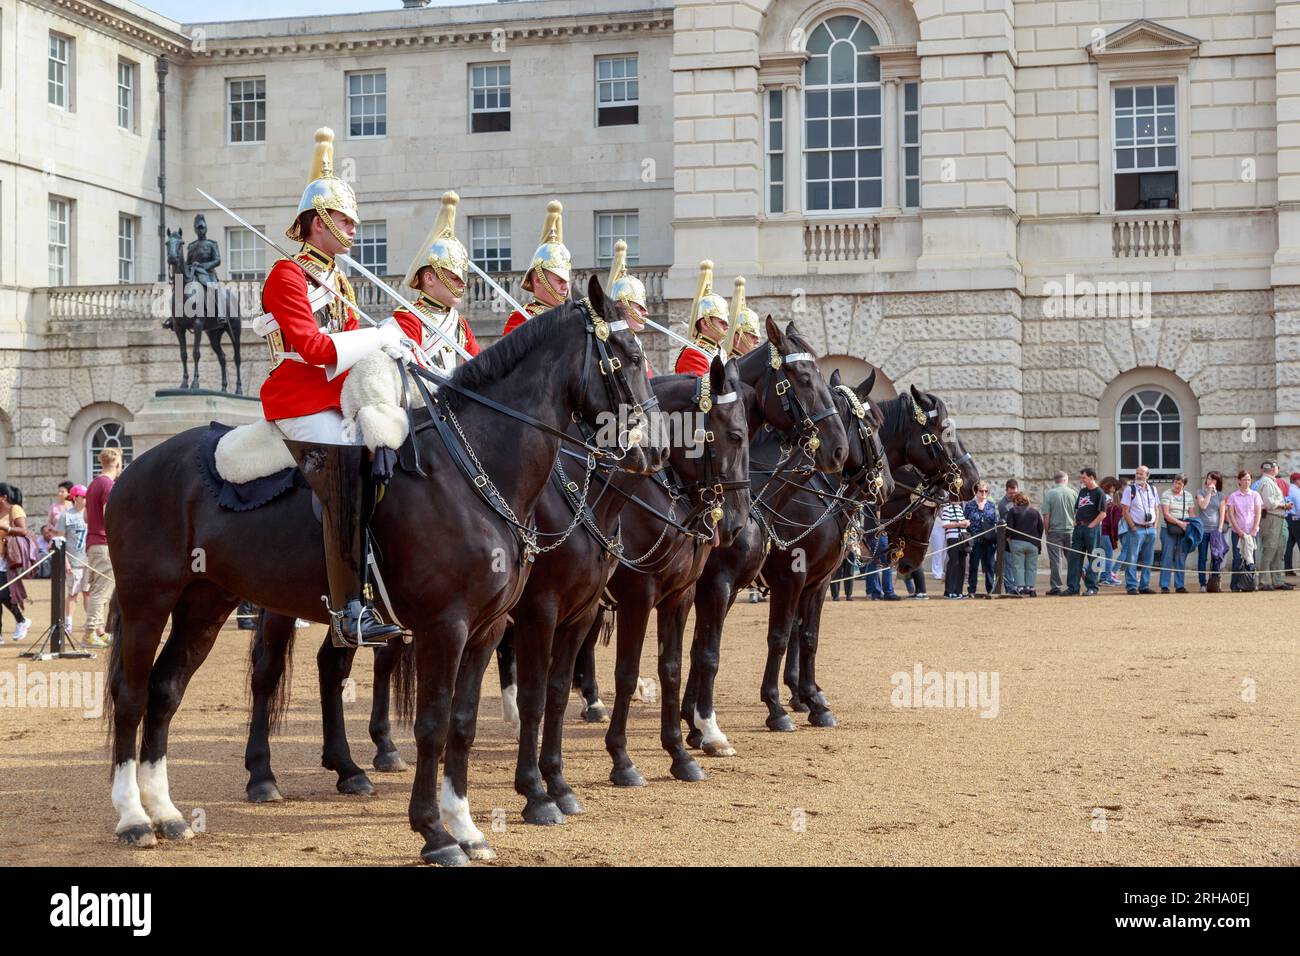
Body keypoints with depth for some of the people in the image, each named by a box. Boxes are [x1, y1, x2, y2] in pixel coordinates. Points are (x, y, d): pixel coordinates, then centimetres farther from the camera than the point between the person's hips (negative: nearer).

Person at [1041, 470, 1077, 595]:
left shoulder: (1049, 494, -6)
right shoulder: (1072, 493, 0)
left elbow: (1046, 515, -9)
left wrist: (1046, 530, 1)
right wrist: (1075, 528, 15)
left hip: (1054, 530, -2)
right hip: (1070, 531, 2)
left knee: (1055, 560, 0)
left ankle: (1056, 587, -3)